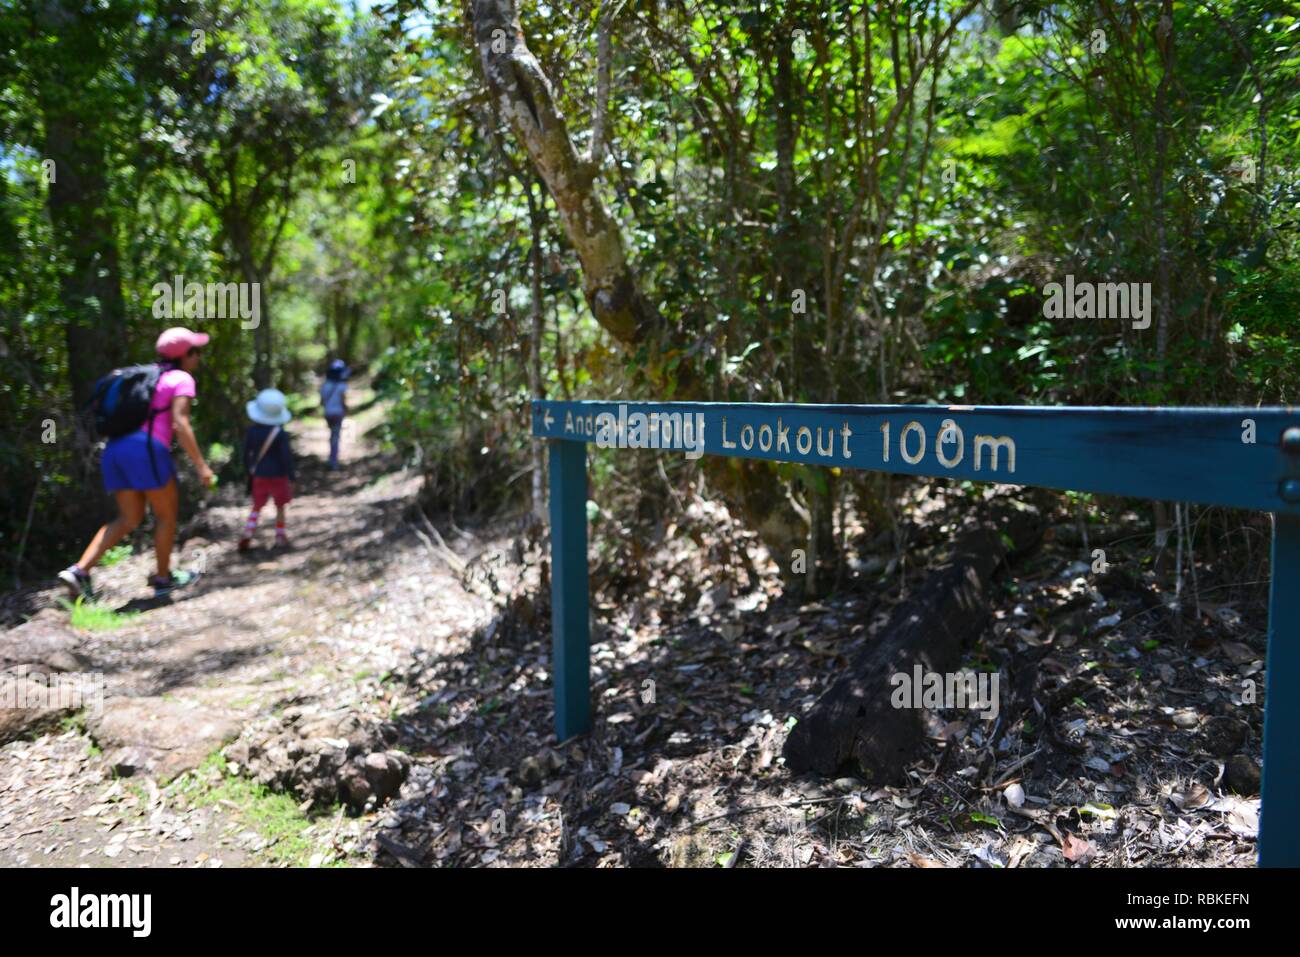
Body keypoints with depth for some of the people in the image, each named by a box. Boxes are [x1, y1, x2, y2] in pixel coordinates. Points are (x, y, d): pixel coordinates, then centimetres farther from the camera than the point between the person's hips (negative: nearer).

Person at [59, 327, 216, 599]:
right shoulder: (181, 379, 0)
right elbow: (180, 424, -12)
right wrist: (201, 465, -13)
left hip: (116, 448, 8)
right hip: (146, 449, -8)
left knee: (129, 520, 14)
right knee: (167, 513, 10)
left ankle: (79, 570, -1)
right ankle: (163, 577, 20)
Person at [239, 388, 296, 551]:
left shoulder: (251, 431, -3)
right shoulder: (280, 434, -14)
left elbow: (246, 454, 5)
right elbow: (287, 457, -14)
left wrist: (249, 471, 18)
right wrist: (291, 478, -7)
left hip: (259, 475, 3)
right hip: (278, 475, -3)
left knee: (257, 506, 13)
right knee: (280, 507, 11)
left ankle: (247, 533, -2)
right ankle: (280, 537, 16)